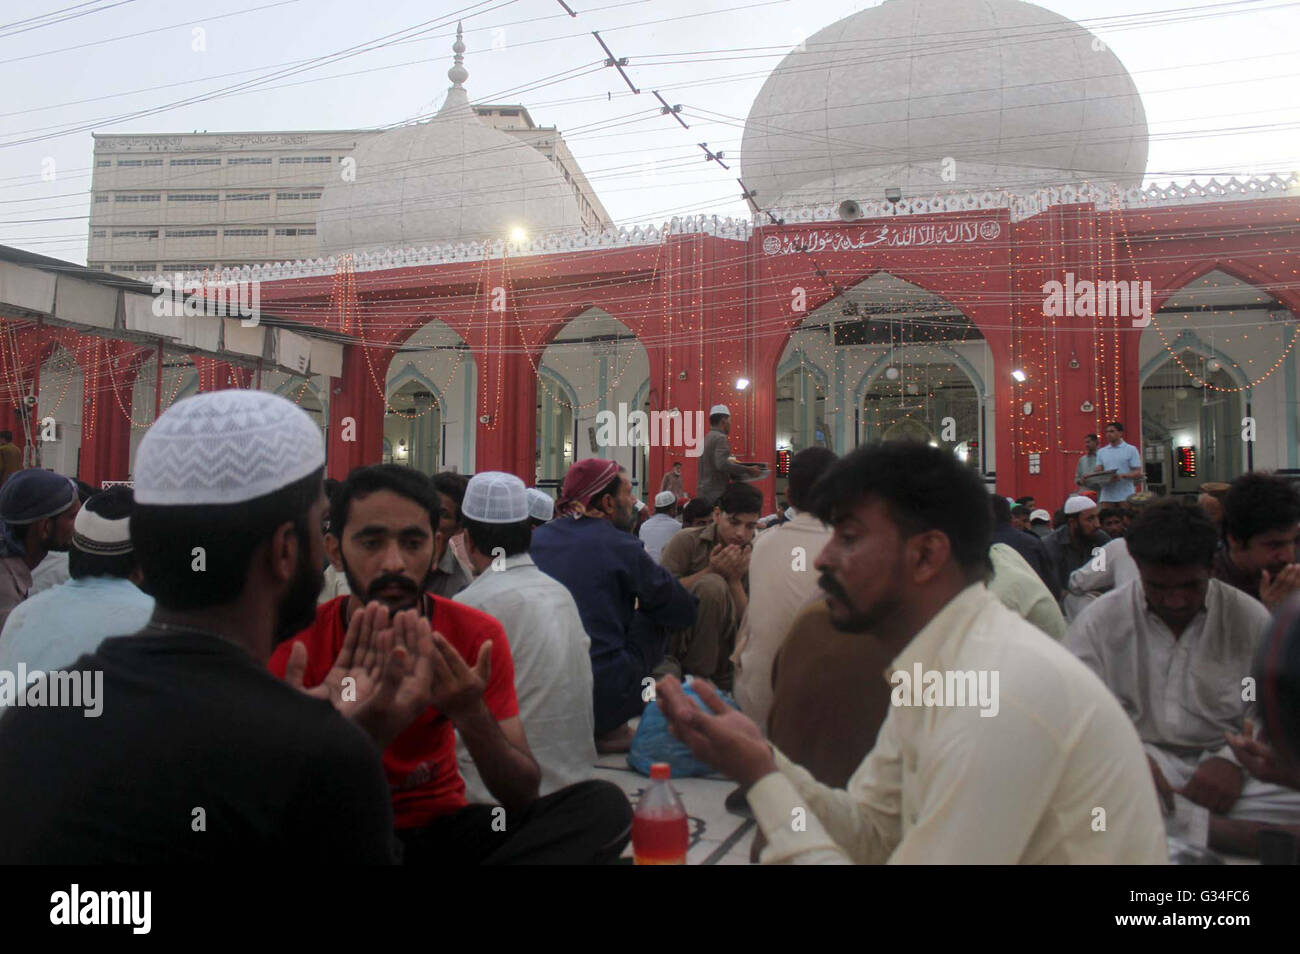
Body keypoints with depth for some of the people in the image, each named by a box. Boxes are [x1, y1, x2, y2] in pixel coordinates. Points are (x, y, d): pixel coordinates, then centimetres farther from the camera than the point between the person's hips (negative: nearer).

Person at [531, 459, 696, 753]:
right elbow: (684, 611, -1)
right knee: (653, 617, 15)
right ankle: (609, 729, 18)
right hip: (603, 702, -6)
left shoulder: (538, 538, 5)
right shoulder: (620, 546, -9)